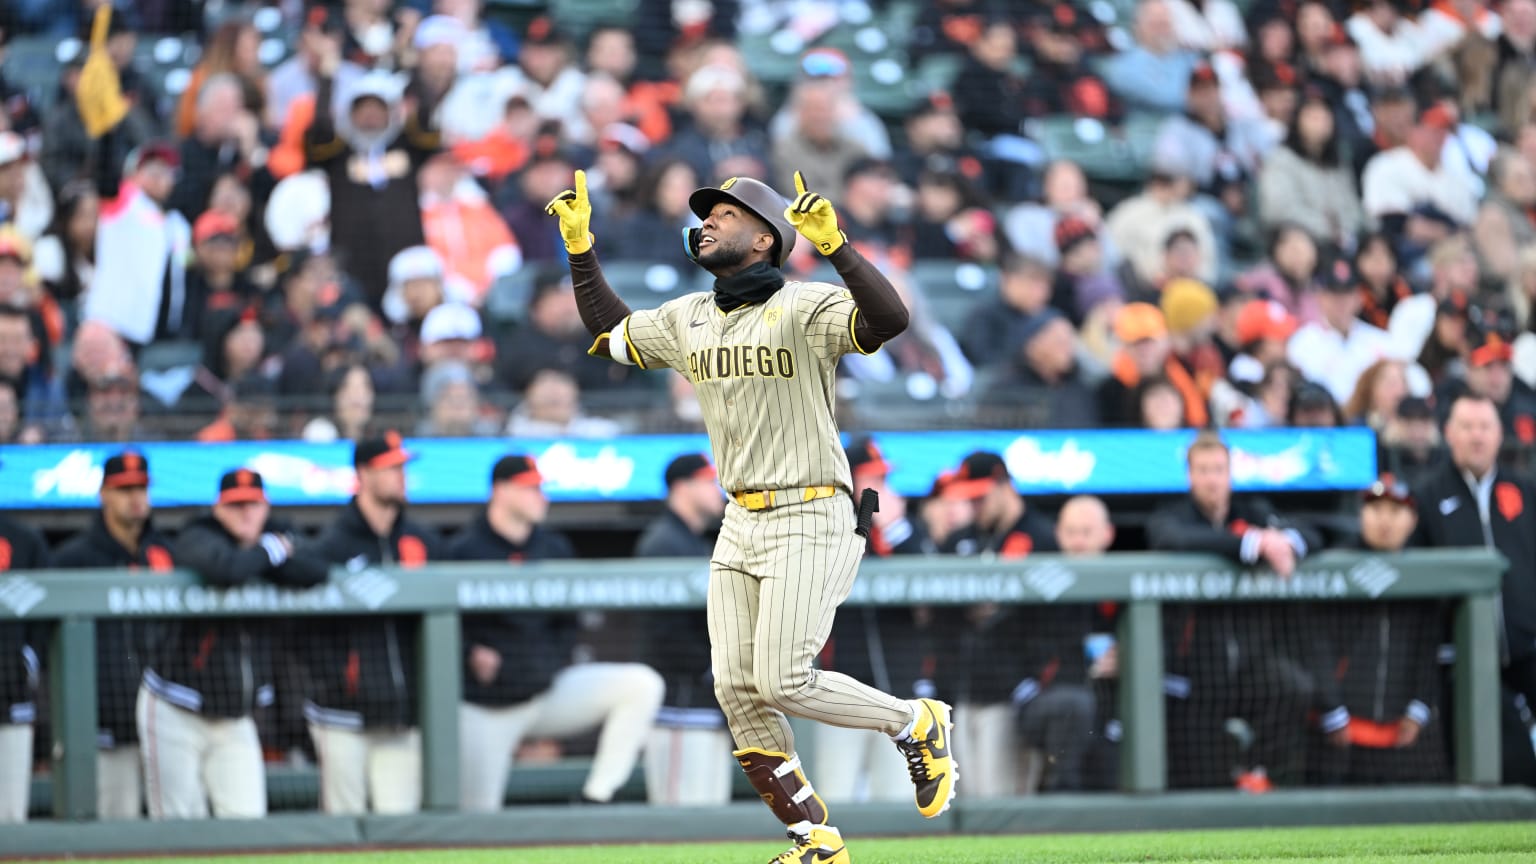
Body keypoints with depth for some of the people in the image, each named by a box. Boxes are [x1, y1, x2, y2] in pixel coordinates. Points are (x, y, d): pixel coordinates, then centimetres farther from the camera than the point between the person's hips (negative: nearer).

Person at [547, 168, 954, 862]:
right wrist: (580, 244, 19)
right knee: (736, 689, 1)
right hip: (740, 525, 8)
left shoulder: (804, 308, -12)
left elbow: (890, 318, -29)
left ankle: (916, 724, 9)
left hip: (811, 521, -8)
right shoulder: (688, 319, 11)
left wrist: (832, 244, -38)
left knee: (781, 682, -15)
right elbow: (609, 330, 27)